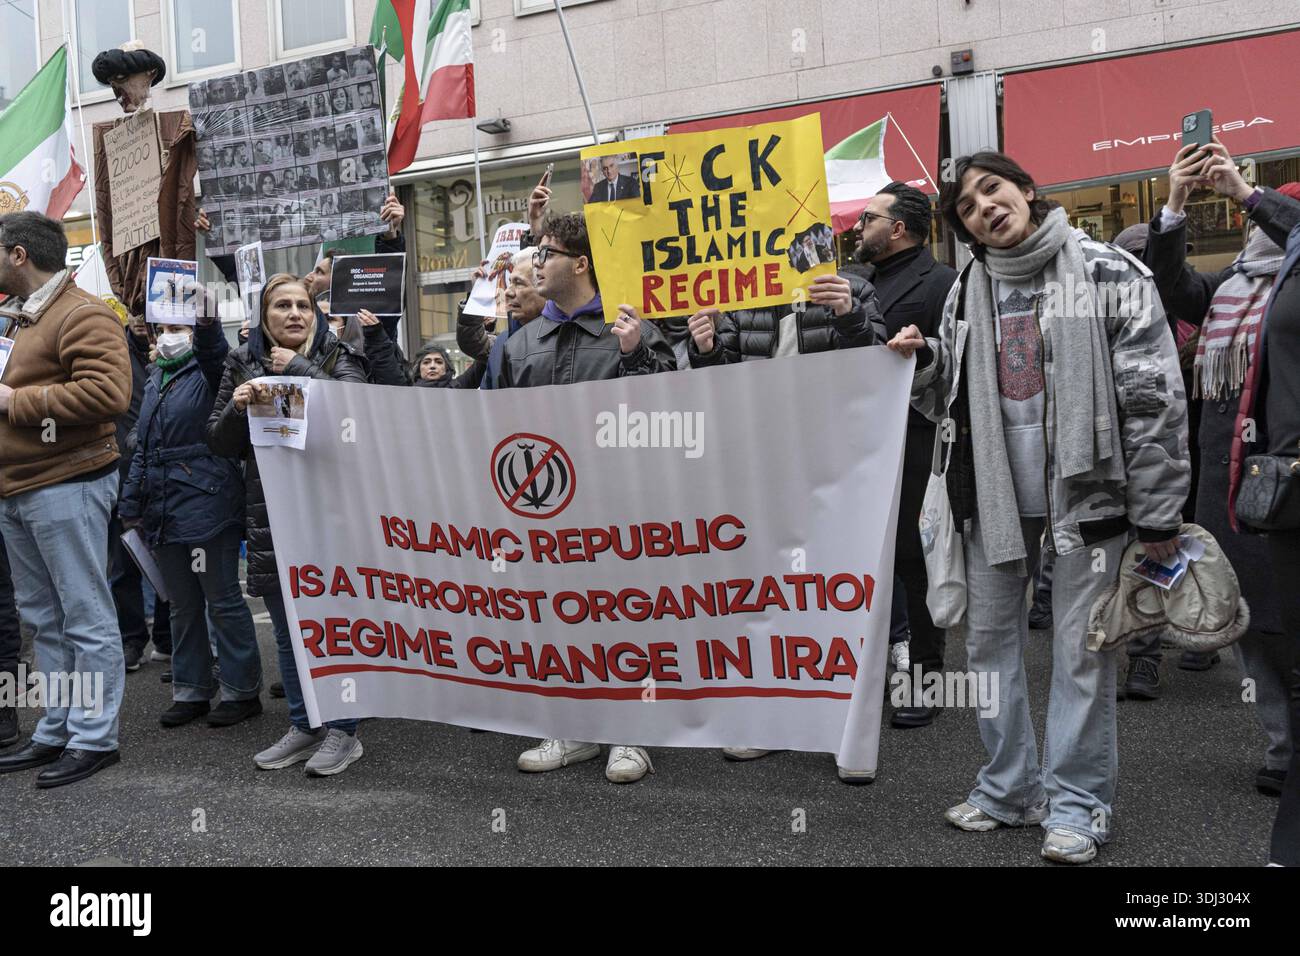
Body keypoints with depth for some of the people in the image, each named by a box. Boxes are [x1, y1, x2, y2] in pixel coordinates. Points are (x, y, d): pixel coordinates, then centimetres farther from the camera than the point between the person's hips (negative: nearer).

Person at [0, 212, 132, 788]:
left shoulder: (82, 317, -11)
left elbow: (109, 393, -24)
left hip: (65, 485, -10)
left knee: (85, 616, -3)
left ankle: (93, 739, 5)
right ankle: (56, 731, 23)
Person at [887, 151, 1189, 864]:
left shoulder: (1107, 272, -6)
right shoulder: (969, 290, 9)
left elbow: (1154, 399, -8)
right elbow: (950, 400, 15)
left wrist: (1157, 512, -10)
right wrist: (921, 363, -6)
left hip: (1084, 486, -5)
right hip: (994, 486, 5)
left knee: (1081, 647, 2)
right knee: (989, 637, 9)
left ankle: (1077, 799, 17)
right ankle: (1009, 788, 24)